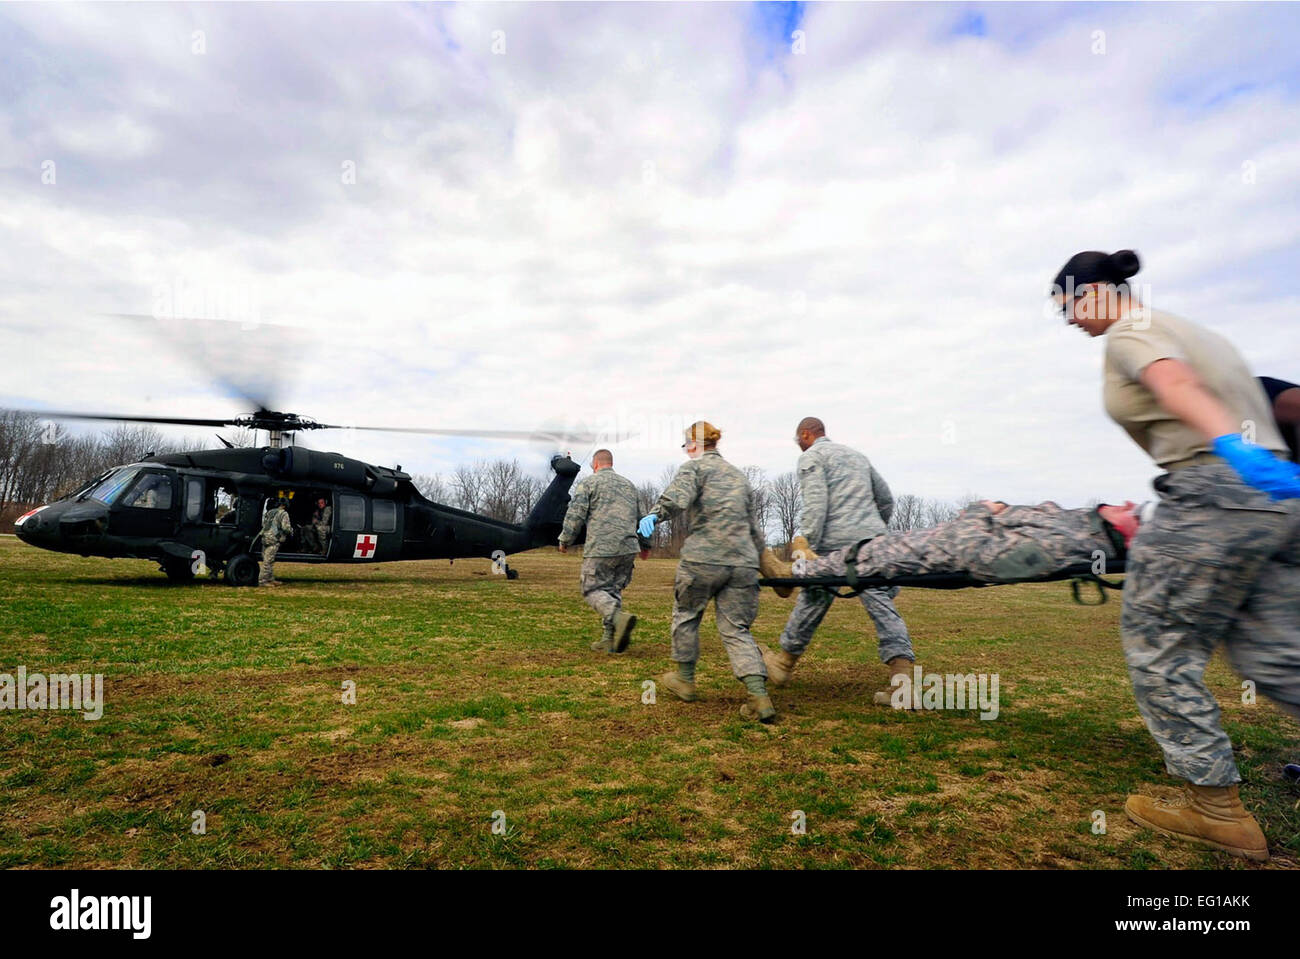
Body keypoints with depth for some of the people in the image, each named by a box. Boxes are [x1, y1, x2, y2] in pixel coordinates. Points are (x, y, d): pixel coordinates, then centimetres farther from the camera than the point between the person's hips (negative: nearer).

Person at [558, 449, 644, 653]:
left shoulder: (588, 483, 3)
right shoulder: (629, 485, 21)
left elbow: (575, 515, -5)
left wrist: (565, 540, 8)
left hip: (601, 548, -6)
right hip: (628, 548, 6)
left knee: (592, 590, 1)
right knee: (613, 590, 14)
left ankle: (619, 618, -25)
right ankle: (610, 640, 8)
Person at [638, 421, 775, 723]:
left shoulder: (694, 466, 4)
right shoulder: (738, 475, 23)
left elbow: (677, 498, -19)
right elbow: (754, 527, 24)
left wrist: (655, 514, -26)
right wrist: (756, 558, 31)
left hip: (703, 560, -5)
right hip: (743, 563, 5)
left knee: (686, 614, 18)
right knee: (736, 629, 7)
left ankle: (685, 680, 30)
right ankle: (759, 695, -8)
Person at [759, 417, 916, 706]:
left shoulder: (811, 456, 4)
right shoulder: (857, 455, 26)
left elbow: (815, 504, -12)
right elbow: (886, 499, 28)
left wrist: (807, 544, -15)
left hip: (837, 542, -5)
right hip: (874, 537, 6)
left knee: (811, 603, 7)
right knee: (882, 606, -1)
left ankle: (783, 663, 23)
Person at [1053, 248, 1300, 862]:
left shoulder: (1127, 334, -3)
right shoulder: (1181, 327, 25)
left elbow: (1176, 384, -23)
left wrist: (1229, 444, -39)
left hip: (1213, 493, -10)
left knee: (1156, 643, 0)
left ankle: (1214, 806, 7)